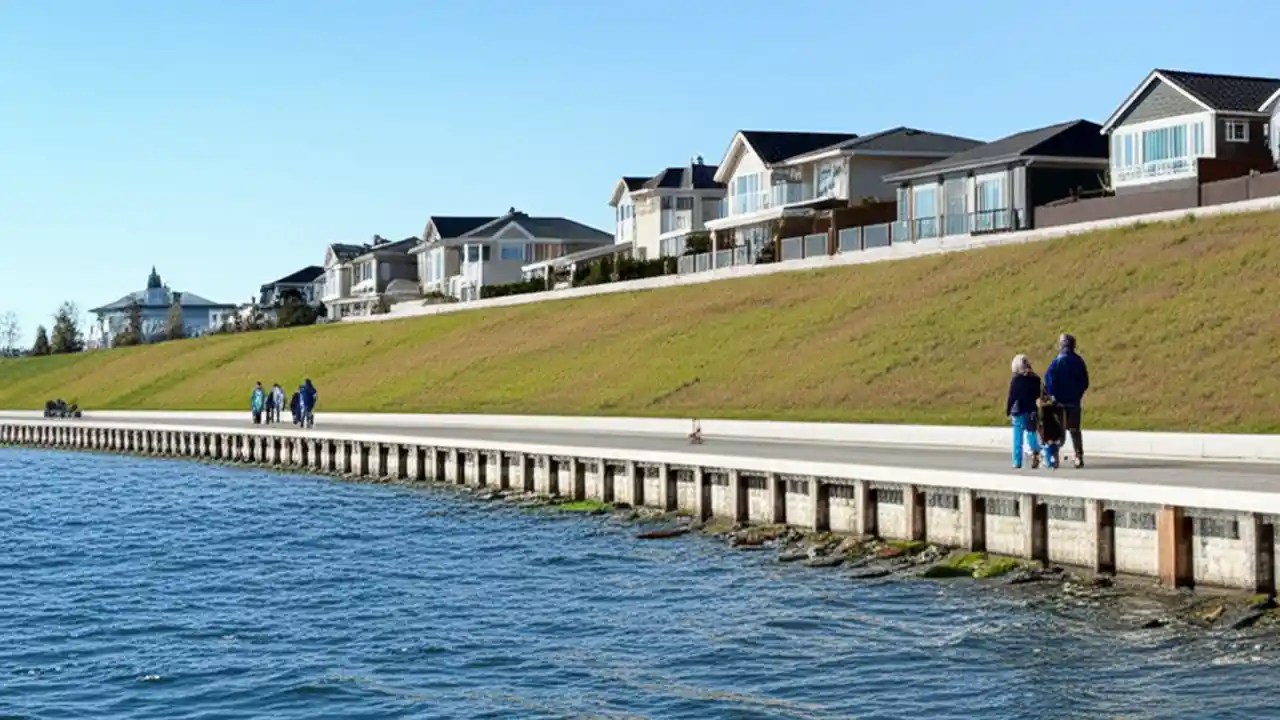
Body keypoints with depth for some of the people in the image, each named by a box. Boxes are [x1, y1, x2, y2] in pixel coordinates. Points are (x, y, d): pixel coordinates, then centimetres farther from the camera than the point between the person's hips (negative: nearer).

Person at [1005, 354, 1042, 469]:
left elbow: (1011, 397, -10)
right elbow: (1039, 395, 8)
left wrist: (1008, 412, -3)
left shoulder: (1016, 379, -10)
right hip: (1032, 411, 4)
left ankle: (1017, 462, 5)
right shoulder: (1035, 378, 3)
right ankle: (1035, 451, -15)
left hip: (1018, 412, -4)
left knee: (1018, 438, 4)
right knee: (1031, 434, 12)